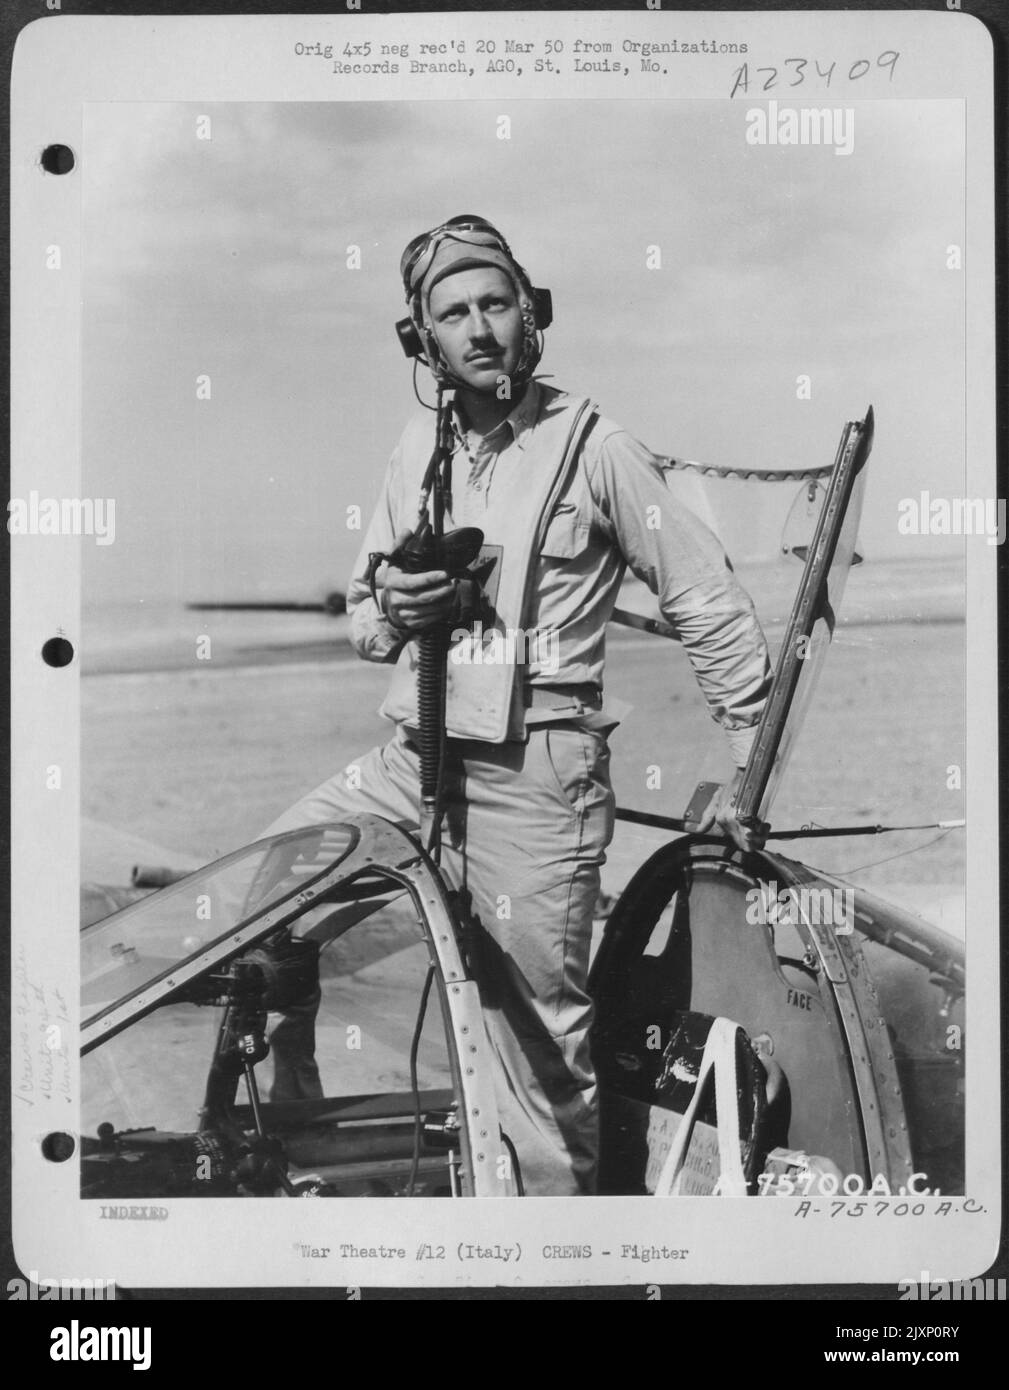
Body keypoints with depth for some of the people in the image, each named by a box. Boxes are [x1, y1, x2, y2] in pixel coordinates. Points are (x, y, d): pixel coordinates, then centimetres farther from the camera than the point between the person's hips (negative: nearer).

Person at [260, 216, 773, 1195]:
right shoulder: (419, 446, 11)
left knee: (540, 1036, 1)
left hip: (535, 777, -5)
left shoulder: (594, 446, -5)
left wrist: (750, 766, -4)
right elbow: (360, 617, 20)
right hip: (410, 762, 6)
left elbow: (710, 607, -2)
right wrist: (391, 611, -4)